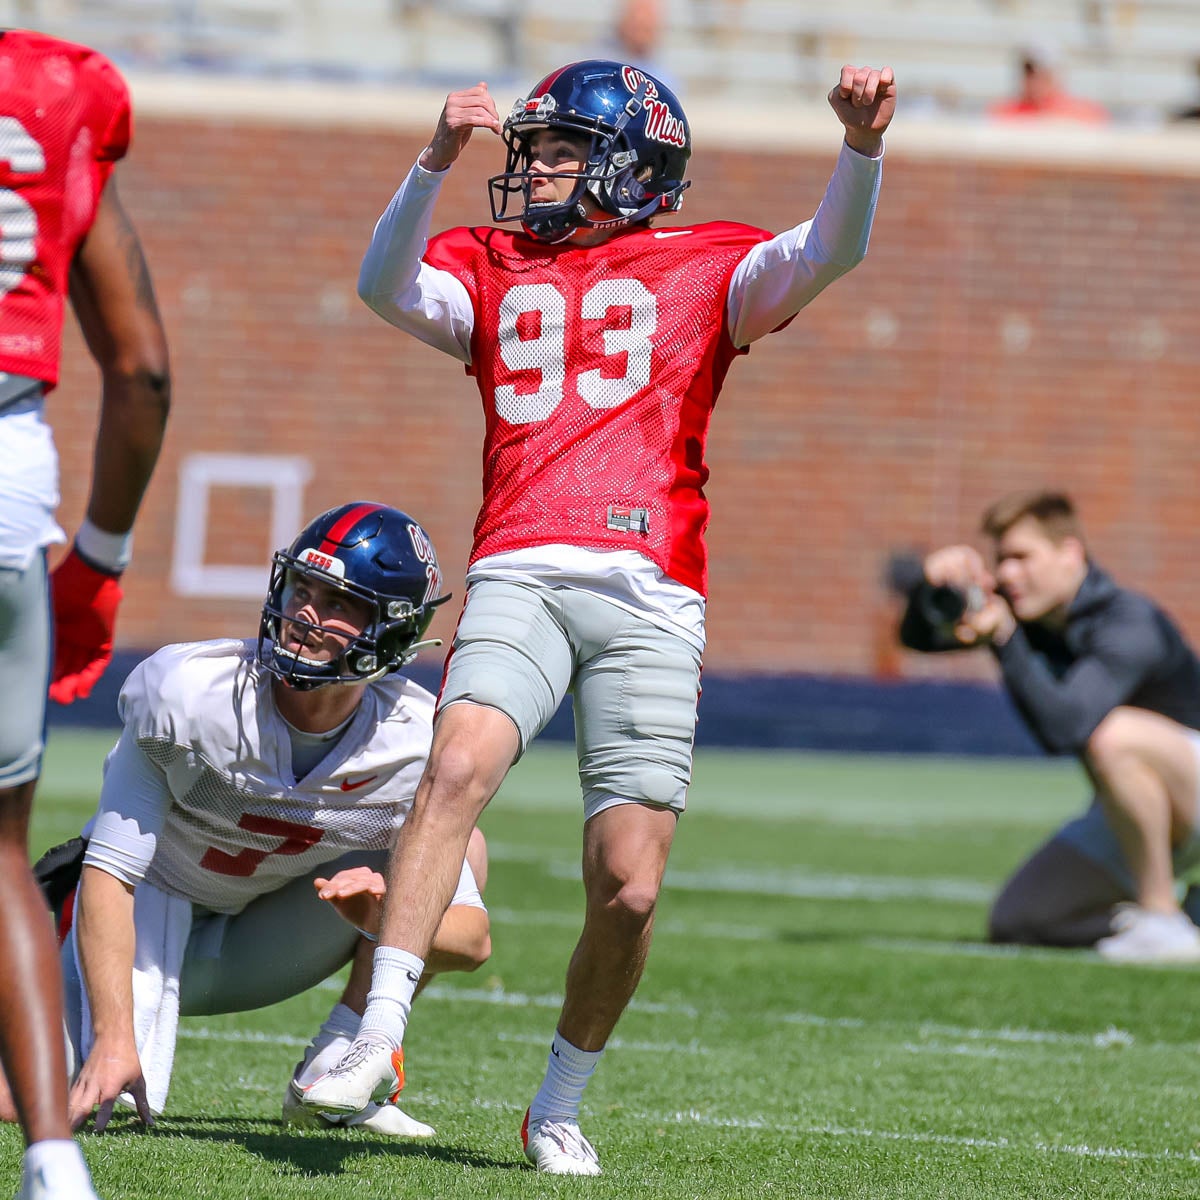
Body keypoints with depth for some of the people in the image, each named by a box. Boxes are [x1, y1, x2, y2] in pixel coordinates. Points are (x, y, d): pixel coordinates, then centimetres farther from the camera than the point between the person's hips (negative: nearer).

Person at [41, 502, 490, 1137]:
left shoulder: (417, 744, -19)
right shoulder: (187, 693, -28)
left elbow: (471, 938, -15)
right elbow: (109, 874, -26)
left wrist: (388, 918, -39)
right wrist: (113, 1039, -35)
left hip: (252, 948, 3)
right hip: (149, 906, -3)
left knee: (462, 845, -11)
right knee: (107, 1097, -27)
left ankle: (339, 1066, -10)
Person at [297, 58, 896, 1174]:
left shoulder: (705, 268, 17)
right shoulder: (490, 267, 21)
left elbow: (828, 252, 0)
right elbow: (386, 286, 1)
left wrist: (860, 146, -18)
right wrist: (437, 162, -13)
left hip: (650, 594, 0)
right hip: (519, 572, 0)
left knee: (629, 891, -4)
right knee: (459, 765, -28)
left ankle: (561, 1104, 16)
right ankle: (376, 1037, -32)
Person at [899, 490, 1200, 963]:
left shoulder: (1128, 624, -26)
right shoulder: (1031, 613, 0)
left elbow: (1064, 728, -40)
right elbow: (918, 636, 2)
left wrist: (1004, 641, -47)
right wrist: (934, 588, -21)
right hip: (1134, 816, 8)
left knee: (1113, 736, -40)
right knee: (1015, 921, -1)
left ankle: (1162, 920, -28)